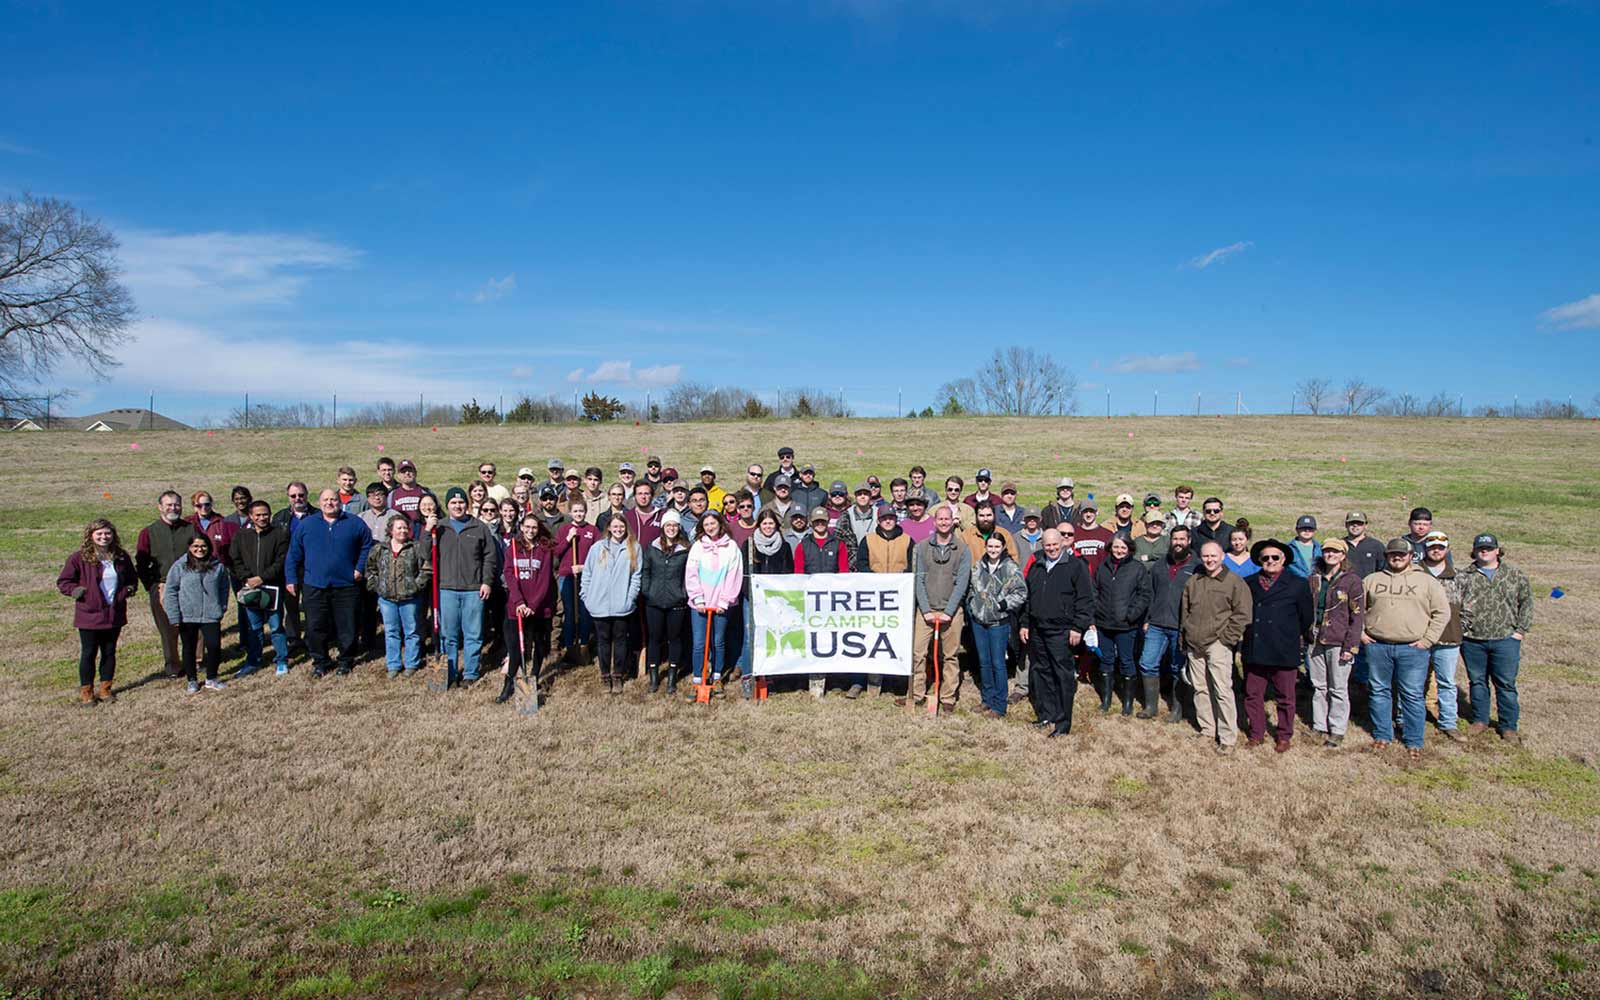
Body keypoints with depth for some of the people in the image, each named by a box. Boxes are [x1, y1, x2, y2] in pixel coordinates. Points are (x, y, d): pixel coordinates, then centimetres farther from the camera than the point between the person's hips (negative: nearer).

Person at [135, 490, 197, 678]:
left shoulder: (191, 529, 8)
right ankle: (172, 665, 12)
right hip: (162, 589, 0)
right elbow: (140, 564, 7)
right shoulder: (149, 533, 5)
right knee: (167, 629, 1)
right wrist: (153, 586, -2)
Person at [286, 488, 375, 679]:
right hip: (314, 587, 1)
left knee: (347, 627, 4)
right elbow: (293, 554, 9)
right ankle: (320, 661, 20)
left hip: (346, 586, -1)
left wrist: (360, 568, 1)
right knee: (315, 628, 4)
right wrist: (291, 579, 3)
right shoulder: (306, 525, 7)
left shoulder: (354, 524, 4)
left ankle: (345, 661, 21)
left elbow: (367, 547, 12)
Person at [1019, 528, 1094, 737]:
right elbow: (1026, 598, 20)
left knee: (1063, 675, -6)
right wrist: (1025, 624, 15)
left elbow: (1085, 600, -6)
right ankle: (1046, 714, 23)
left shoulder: (1075, 565, -3)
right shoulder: (1036, 567, 14)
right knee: (1040, 672, 11)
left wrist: (1078, 627, -11)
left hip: (1061, 631, -6)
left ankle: (1063, 723, -1)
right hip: (1036, 630, 6)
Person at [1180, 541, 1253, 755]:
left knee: (1222, 690, -8)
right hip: (1194, 644, 6)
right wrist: (1184, 637, 15)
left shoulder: (1234, 581, -4)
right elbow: (1184, 611, 20)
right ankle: (1207, 730, 22)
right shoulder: (1193, 581, 13)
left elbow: (1242, 614, -5)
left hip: (1217, 643, -5)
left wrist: (1227, 639, -9)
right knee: (1200, 689, 10)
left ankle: (1227, 738, -2)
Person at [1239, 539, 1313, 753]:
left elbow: (1306, 619, 6)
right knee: (1252, 695, 9)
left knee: (1285, 698, 9)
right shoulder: (1249, 584, 8)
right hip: (1254, 652, 3)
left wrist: (1291, 635, 10)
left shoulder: (1297, 585, -1)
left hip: (1284, 653, -3)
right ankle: (1257, 733, 23)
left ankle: (1284, 736, 24)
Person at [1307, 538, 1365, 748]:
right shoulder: (1315, 579, 9)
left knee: (1338, 689, 3)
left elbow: (1357, 615, -7)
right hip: (1316, 641, 5)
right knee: (1318, 686, 12)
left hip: (1338, 643, -5)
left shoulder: (1351, 580, -6)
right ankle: (1319, 726, 22)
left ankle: (1337, 731, 12)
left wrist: (1351, 646, -12)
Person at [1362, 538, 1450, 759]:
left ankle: (1414, 741, 13)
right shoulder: (1372, 580, 9)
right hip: (1378, 647, 2)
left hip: (1412, 649, -2)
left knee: (1412, 695, 3)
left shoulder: (1426, 581, 4)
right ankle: (1382, 735, 22)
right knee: (1379, 691, 9)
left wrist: (1427, 640, -4)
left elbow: (1442, 612, 3)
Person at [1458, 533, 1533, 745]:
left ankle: (1509, 726, 14)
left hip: (1505, 640, -1)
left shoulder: (1515, 574, 5)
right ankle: (1480, 719, 25)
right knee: (1477, 681, 12)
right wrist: (1461, 629, -4)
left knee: (1506, 684, 3)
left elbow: (1526, 602, 8)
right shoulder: (1465, 576, 4)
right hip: (1472, 640, 1)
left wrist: (1520, 630, 1)